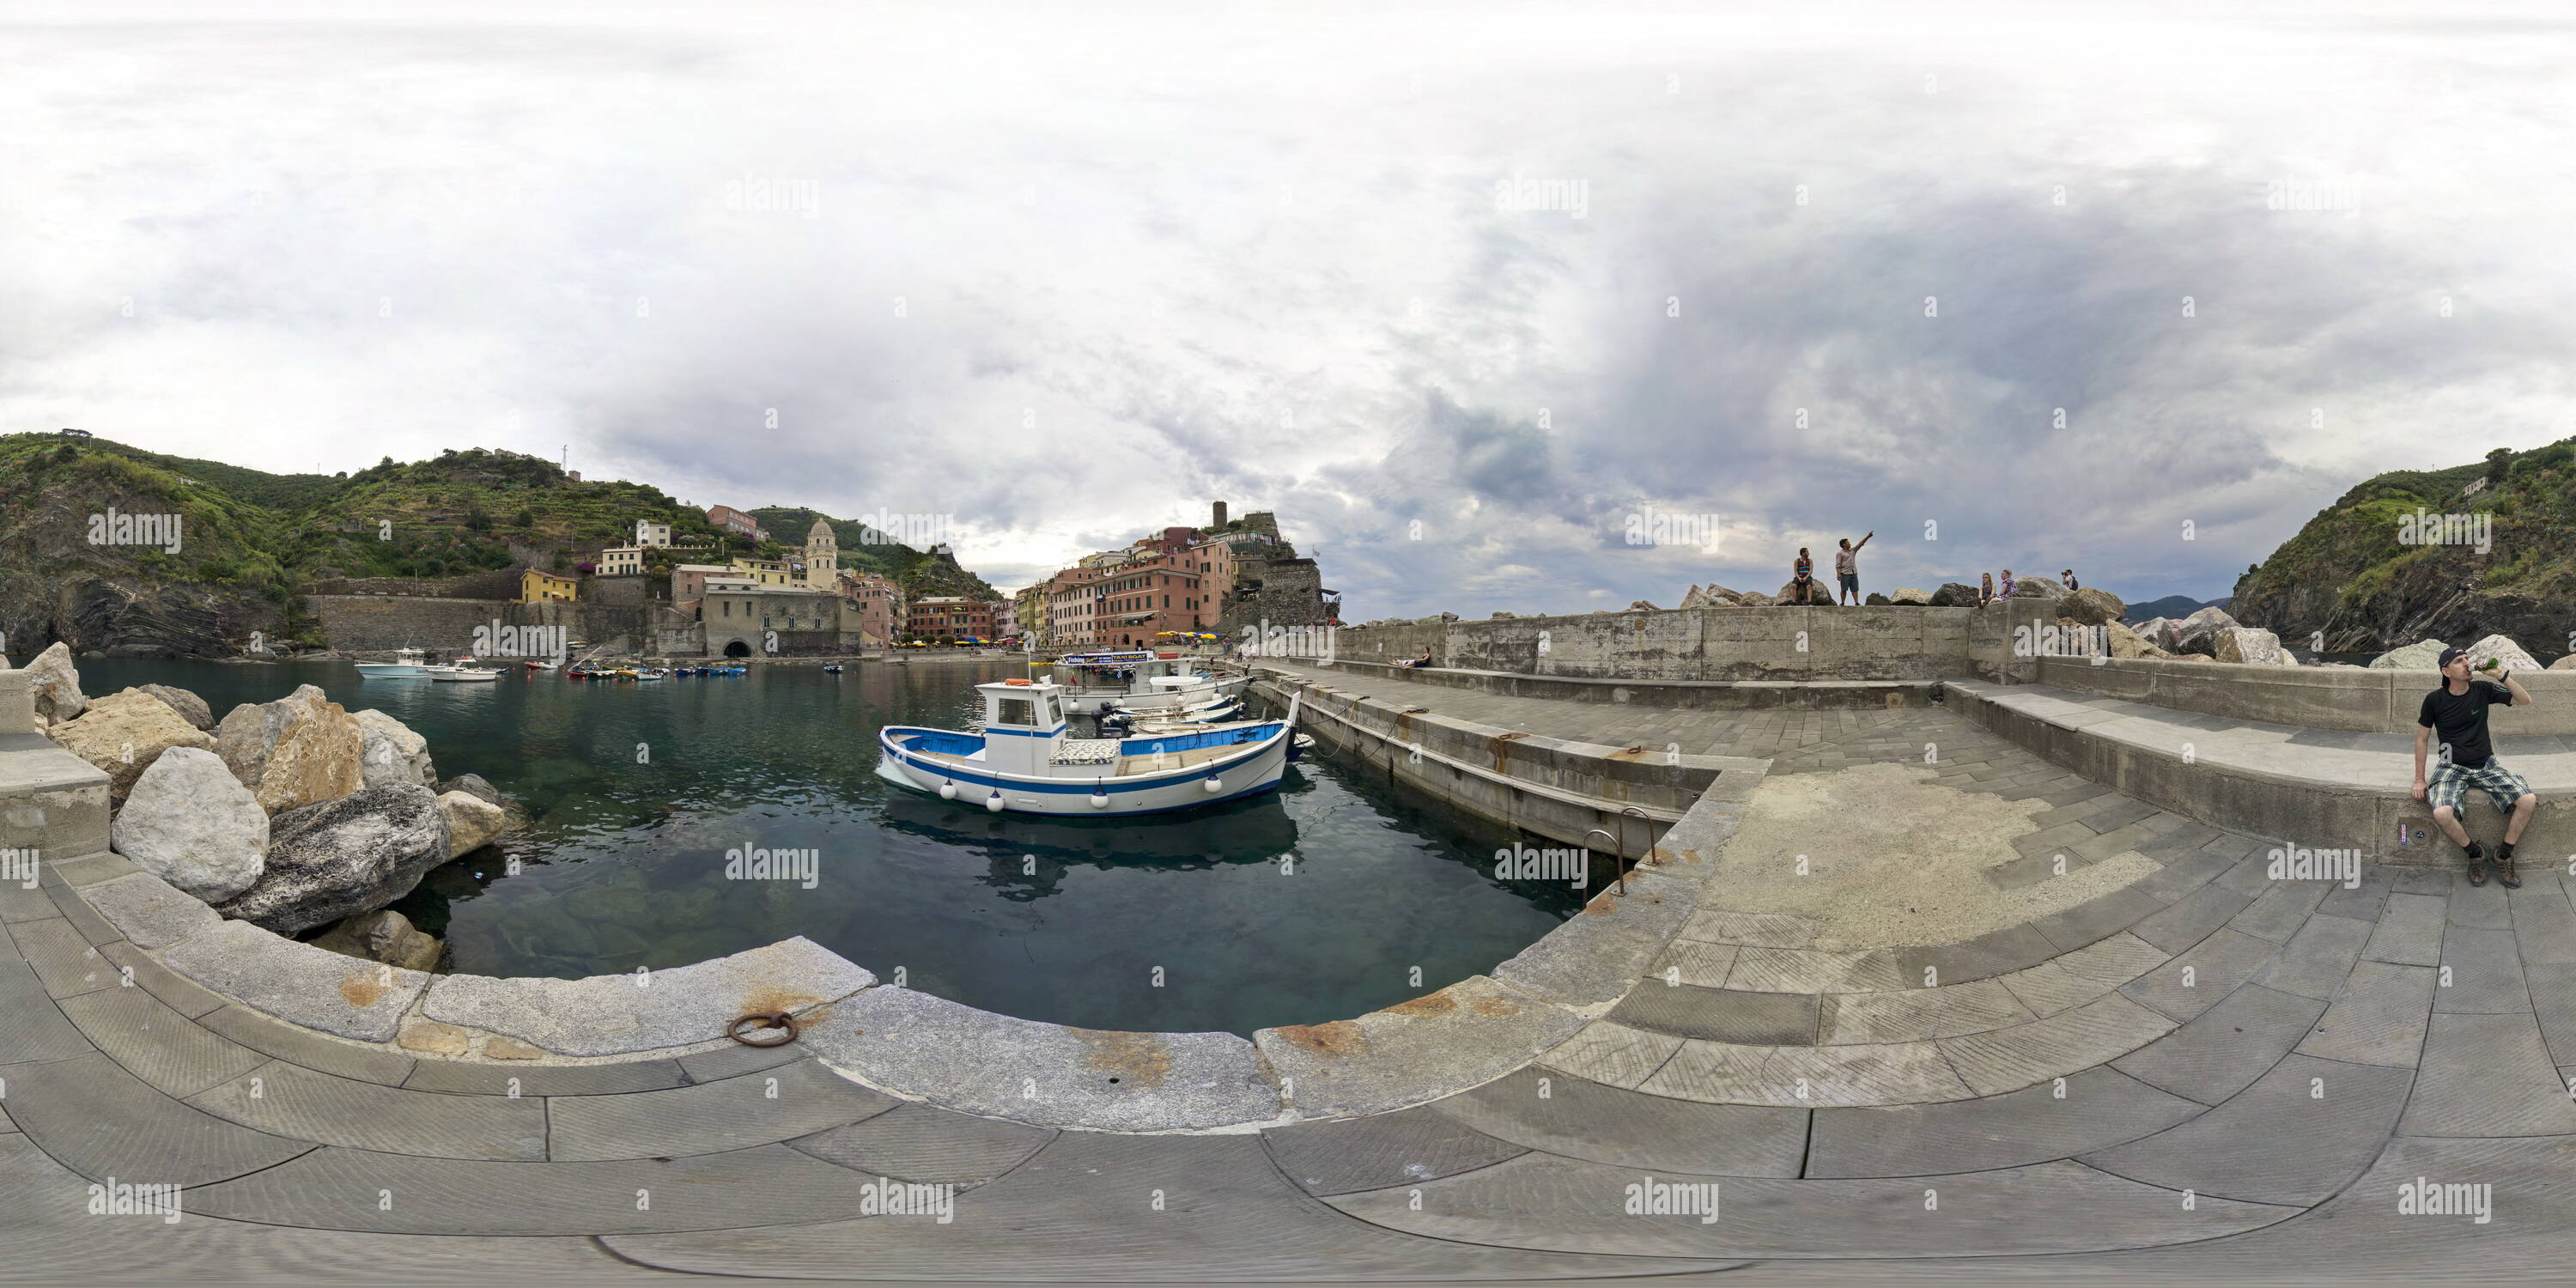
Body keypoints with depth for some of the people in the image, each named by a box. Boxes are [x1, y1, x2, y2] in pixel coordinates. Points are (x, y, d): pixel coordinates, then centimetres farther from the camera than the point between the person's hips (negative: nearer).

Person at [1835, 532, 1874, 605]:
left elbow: (1861, 544, 11)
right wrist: (1838, 574, -19)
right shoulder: (1840, 553, -2)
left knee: (1855, 589, -1)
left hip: (1854, 573, 5)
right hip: (1845, 574, -5)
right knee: (1844, 589, -4)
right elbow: (1838, 565, -8)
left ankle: (1857, 603, -6)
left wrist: (1868, 537, 2)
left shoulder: (1853, 550, 16)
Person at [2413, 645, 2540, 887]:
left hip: (2486, 765, 3)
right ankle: (2475, 853, -2)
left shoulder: (2483, 690, 1)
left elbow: (2525, 701, -2)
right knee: (2442, 814, -31)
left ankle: (2504, 856, 0)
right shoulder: (2434, 700, -5)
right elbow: (2422, 739, 2)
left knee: (2528, 801, -22)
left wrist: (2501, 675, -17)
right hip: (2452, 767, -3)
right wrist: (2419, 780, 0)